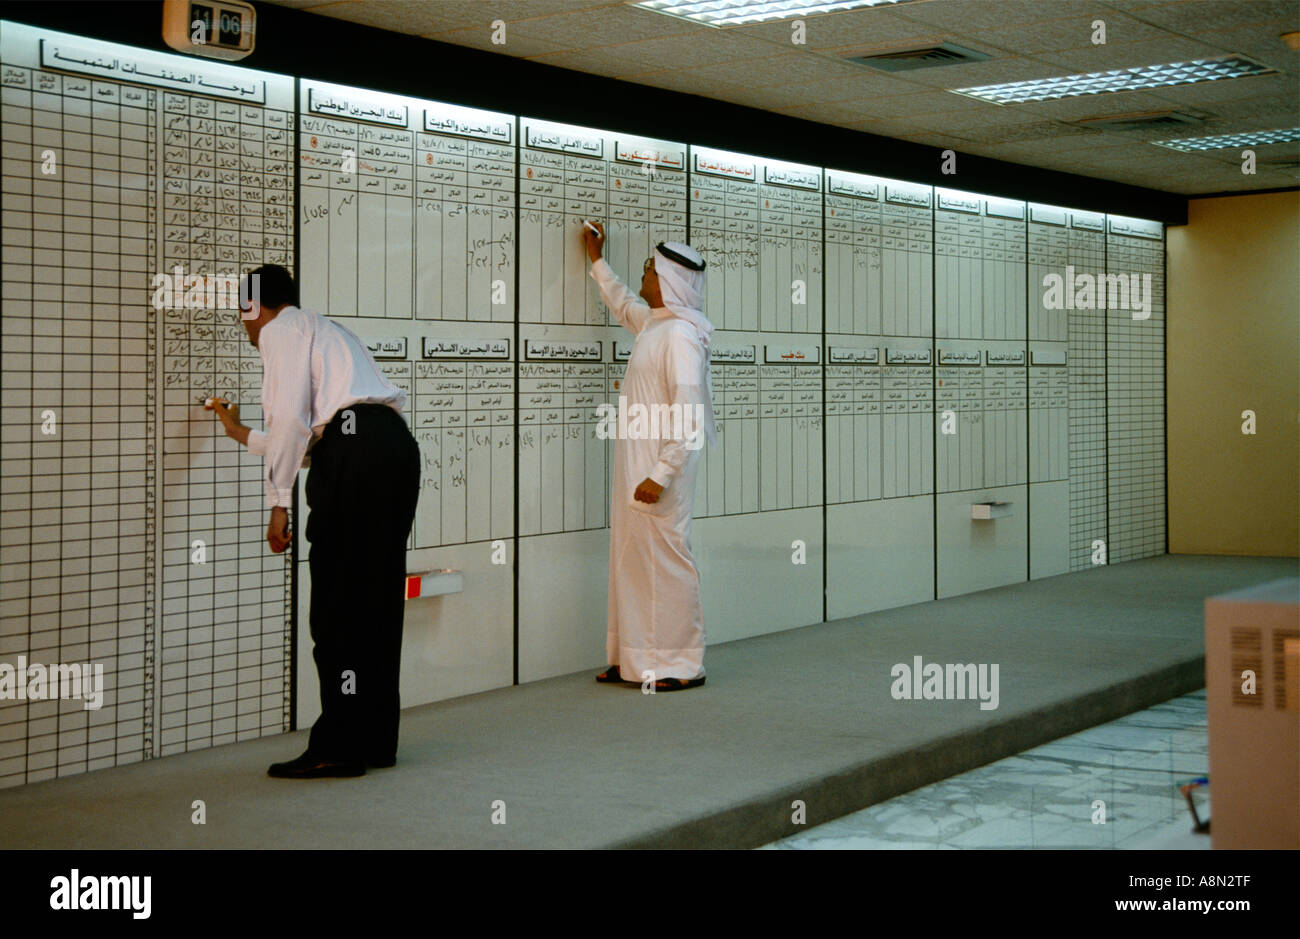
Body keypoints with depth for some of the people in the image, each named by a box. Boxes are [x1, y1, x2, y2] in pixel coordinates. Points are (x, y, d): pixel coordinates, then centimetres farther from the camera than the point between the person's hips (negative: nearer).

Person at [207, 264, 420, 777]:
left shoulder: (281, 329, 8)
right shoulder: (324, 330, 36)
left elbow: (291, 415, -7)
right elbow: (308, 434, 38)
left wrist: (279, 503, -7)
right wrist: (242, 434, 52)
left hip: (354, 451, -9)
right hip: (396, 446, 9)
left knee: (337, 603, -6)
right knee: (377, 596, 11)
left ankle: (338, 747, -5)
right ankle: (375, 739, 16)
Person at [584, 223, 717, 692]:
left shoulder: (680, 335, -17)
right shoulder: (653, 323, 12)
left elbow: (687, 415, -23)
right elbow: (623, 306, 39)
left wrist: (660, 475, -25)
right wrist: (598, 261, 44)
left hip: (659, 469, -10)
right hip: (635, 464, 10)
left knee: (664, 560, -4)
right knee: (632, 560, 13)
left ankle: (681, 665, 4)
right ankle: (634, 658, 21)